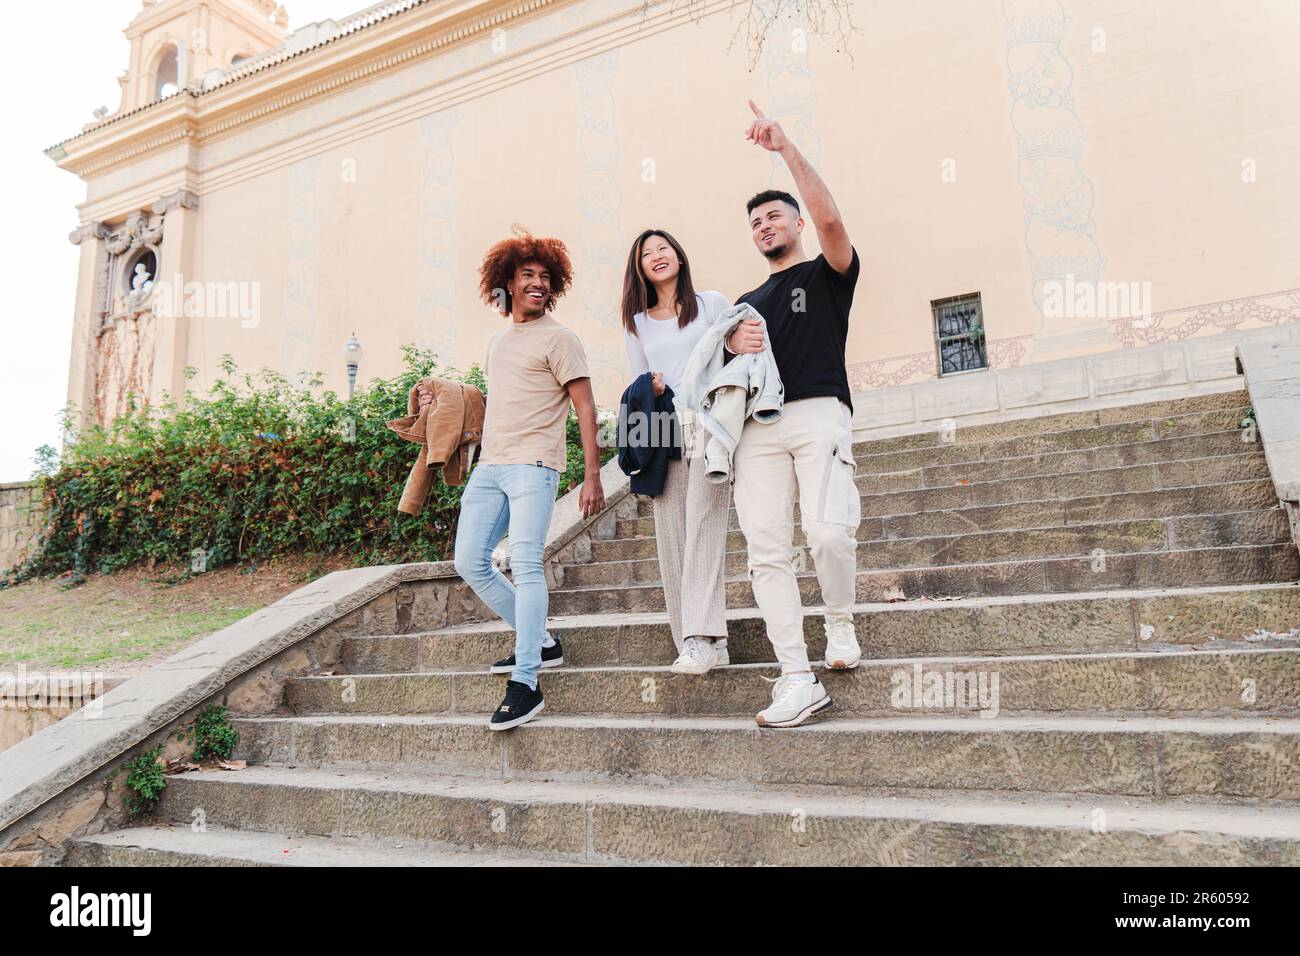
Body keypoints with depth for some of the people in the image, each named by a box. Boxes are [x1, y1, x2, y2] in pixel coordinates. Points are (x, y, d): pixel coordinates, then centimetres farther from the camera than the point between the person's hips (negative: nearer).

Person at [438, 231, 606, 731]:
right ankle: (538, 641, 19)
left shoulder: (557, 339, 0)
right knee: (469, 563, 5)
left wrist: (592, 476, -12)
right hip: (488, 466, 8)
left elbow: (586, 408, -5)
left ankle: (525, 684, -12)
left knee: (525, 564, -15)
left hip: (532, 465, -8)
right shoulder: (497, 341, 21)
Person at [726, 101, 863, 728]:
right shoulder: (746, 303, 30)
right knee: (766, 550, -9)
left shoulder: (827, 274, 16)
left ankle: (841, 627, 7)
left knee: (828, 533, -23)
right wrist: (734, 344, 5)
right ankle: (799, 681, -8)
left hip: (819, 413, -4)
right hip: (759, 425, 5)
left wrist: (786, 147, -6)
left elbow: (829, 217, -5)